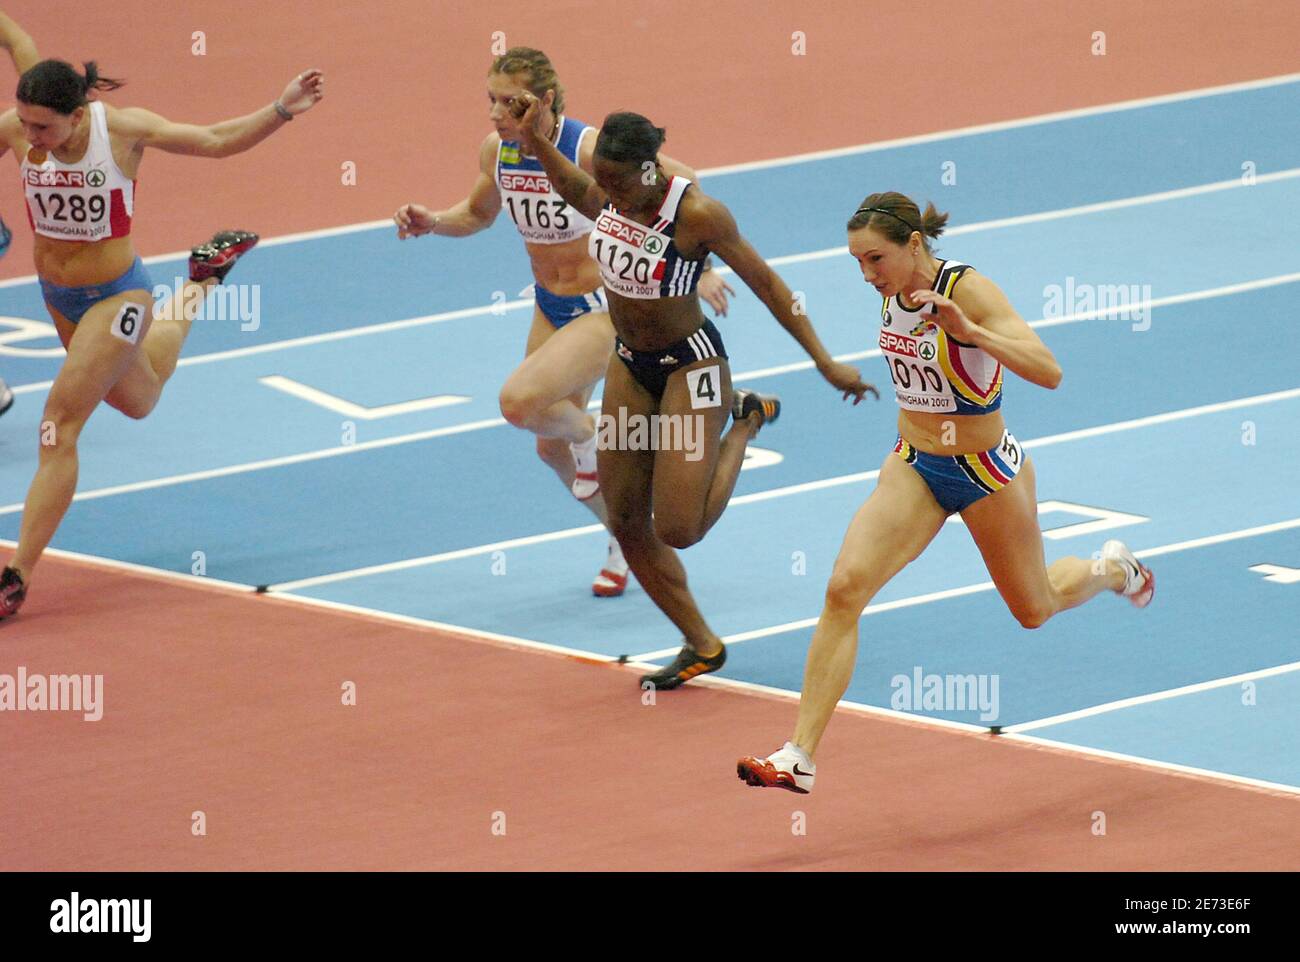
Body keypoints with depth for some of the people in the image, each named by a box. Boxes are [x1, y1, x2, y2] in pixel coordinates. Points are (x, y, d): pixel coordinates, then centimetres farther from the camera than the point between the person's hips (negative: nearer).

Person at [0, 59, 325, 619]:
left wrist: (282, 109, -25)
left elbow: (217, 141, -15)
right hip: (57, 294, 6)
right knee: (137, 401, 29)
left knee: (60, 425, -14)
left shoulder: (122, 129, -23)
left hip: (115, 295, -6)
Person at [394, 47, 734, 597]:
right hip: (550, 310, 7)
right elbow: (478, 214, 15)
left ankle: (588, 433, 7)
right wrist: (432, 222, -5)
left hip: (608, 310, -7)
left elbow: (684, 182, -16)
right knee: (551, 449, 15)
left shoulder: (589, 150, -25)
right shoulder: (496, 151, -6)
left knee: (519, 401, -27)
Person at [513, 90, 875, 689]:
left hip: (690, 366, -6)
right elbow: (578, 193, 18)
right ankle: (701, 647, 22)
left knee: (678, 529, -10)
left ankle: (745, 421, 17)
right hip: (630, 365, 7)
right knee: (627, 525, 5)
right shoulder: (606, 194, -10)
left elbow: (767, 285, -17)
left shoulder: (697, 214, -27)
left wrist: (826, 363, -16)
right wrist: (536, 139, 5)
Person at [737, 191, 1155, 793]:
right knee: (845, 588, -18)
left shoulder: (969, 290, -25)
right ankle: (799, 757, -20)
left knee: (1033, 609, 18)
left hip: (986, 471, -4)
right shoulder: (892, 288, -6)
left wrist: (971, 333, -47)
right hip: (913, 466, 4)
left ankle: (1112, 568, 54)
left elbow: (1048, 372, -35)